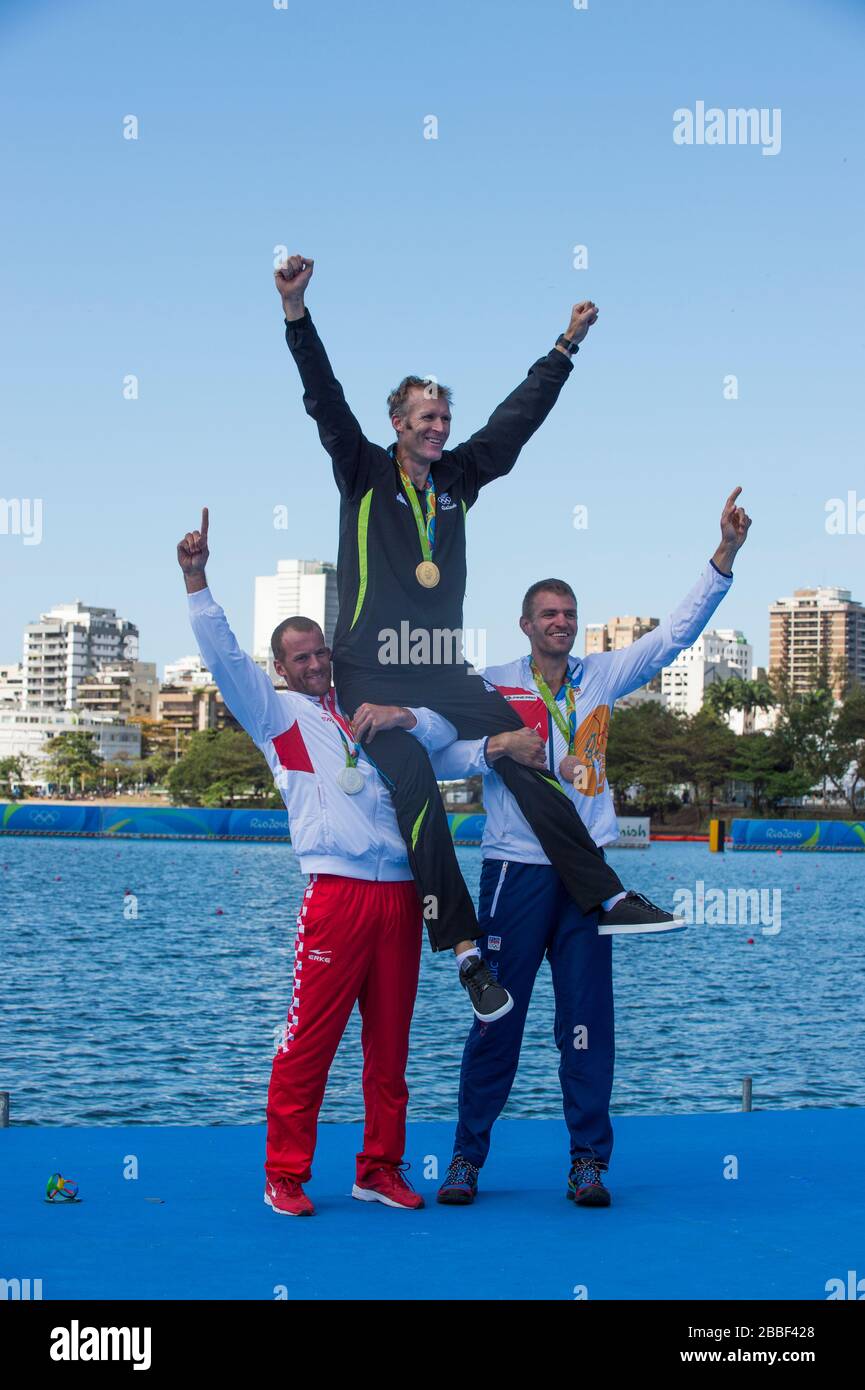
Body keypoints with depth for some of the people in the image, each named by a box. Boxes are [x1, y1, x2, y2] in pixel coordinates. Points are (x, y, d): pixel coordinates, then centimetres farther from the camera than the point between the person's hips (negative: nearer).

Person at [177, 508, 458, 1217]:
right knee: (310, 1035, -6)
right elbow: (224, 658, -1)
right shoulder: (277, 712, 12)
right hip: (337, 889, -4)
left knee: (390, 1041, 8)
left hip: (400, 891, 4)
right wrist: (197, 579, -12)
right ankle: (286, 1173, 3)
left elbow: (446, 731, 15)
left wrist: (403, 717, -5)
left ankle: (381, 1167, 17)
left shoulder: (367, 709, 22)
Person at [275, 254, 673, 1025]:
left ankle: (604, 894, -10)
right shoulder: (364, 472, 3)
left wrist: (567, 345, 21)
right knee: (416, 785, -21)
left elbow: (518, 416, 19)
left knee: (527, 758, -12)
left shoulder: (459, 476, 15)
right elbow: (326, 399, -9)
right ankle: (465, 949, -19)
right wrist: (296, 312, -20)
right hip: (372, 671, -4)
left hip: (445, 671, 5)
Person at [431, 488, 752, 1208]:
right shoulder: (493, 685, 4)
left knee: (588, 1017, 1)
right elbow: (440, 758, 0)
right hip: (516, 869, -2)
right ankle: (468, 1155, 12)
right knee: (498, 1014, 1)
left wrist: (726, 553, -3)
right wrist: (495, 746, -18)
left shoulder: (601, 676, 10)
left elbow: (677, 631, 5)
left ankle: (589, 1161, 9)